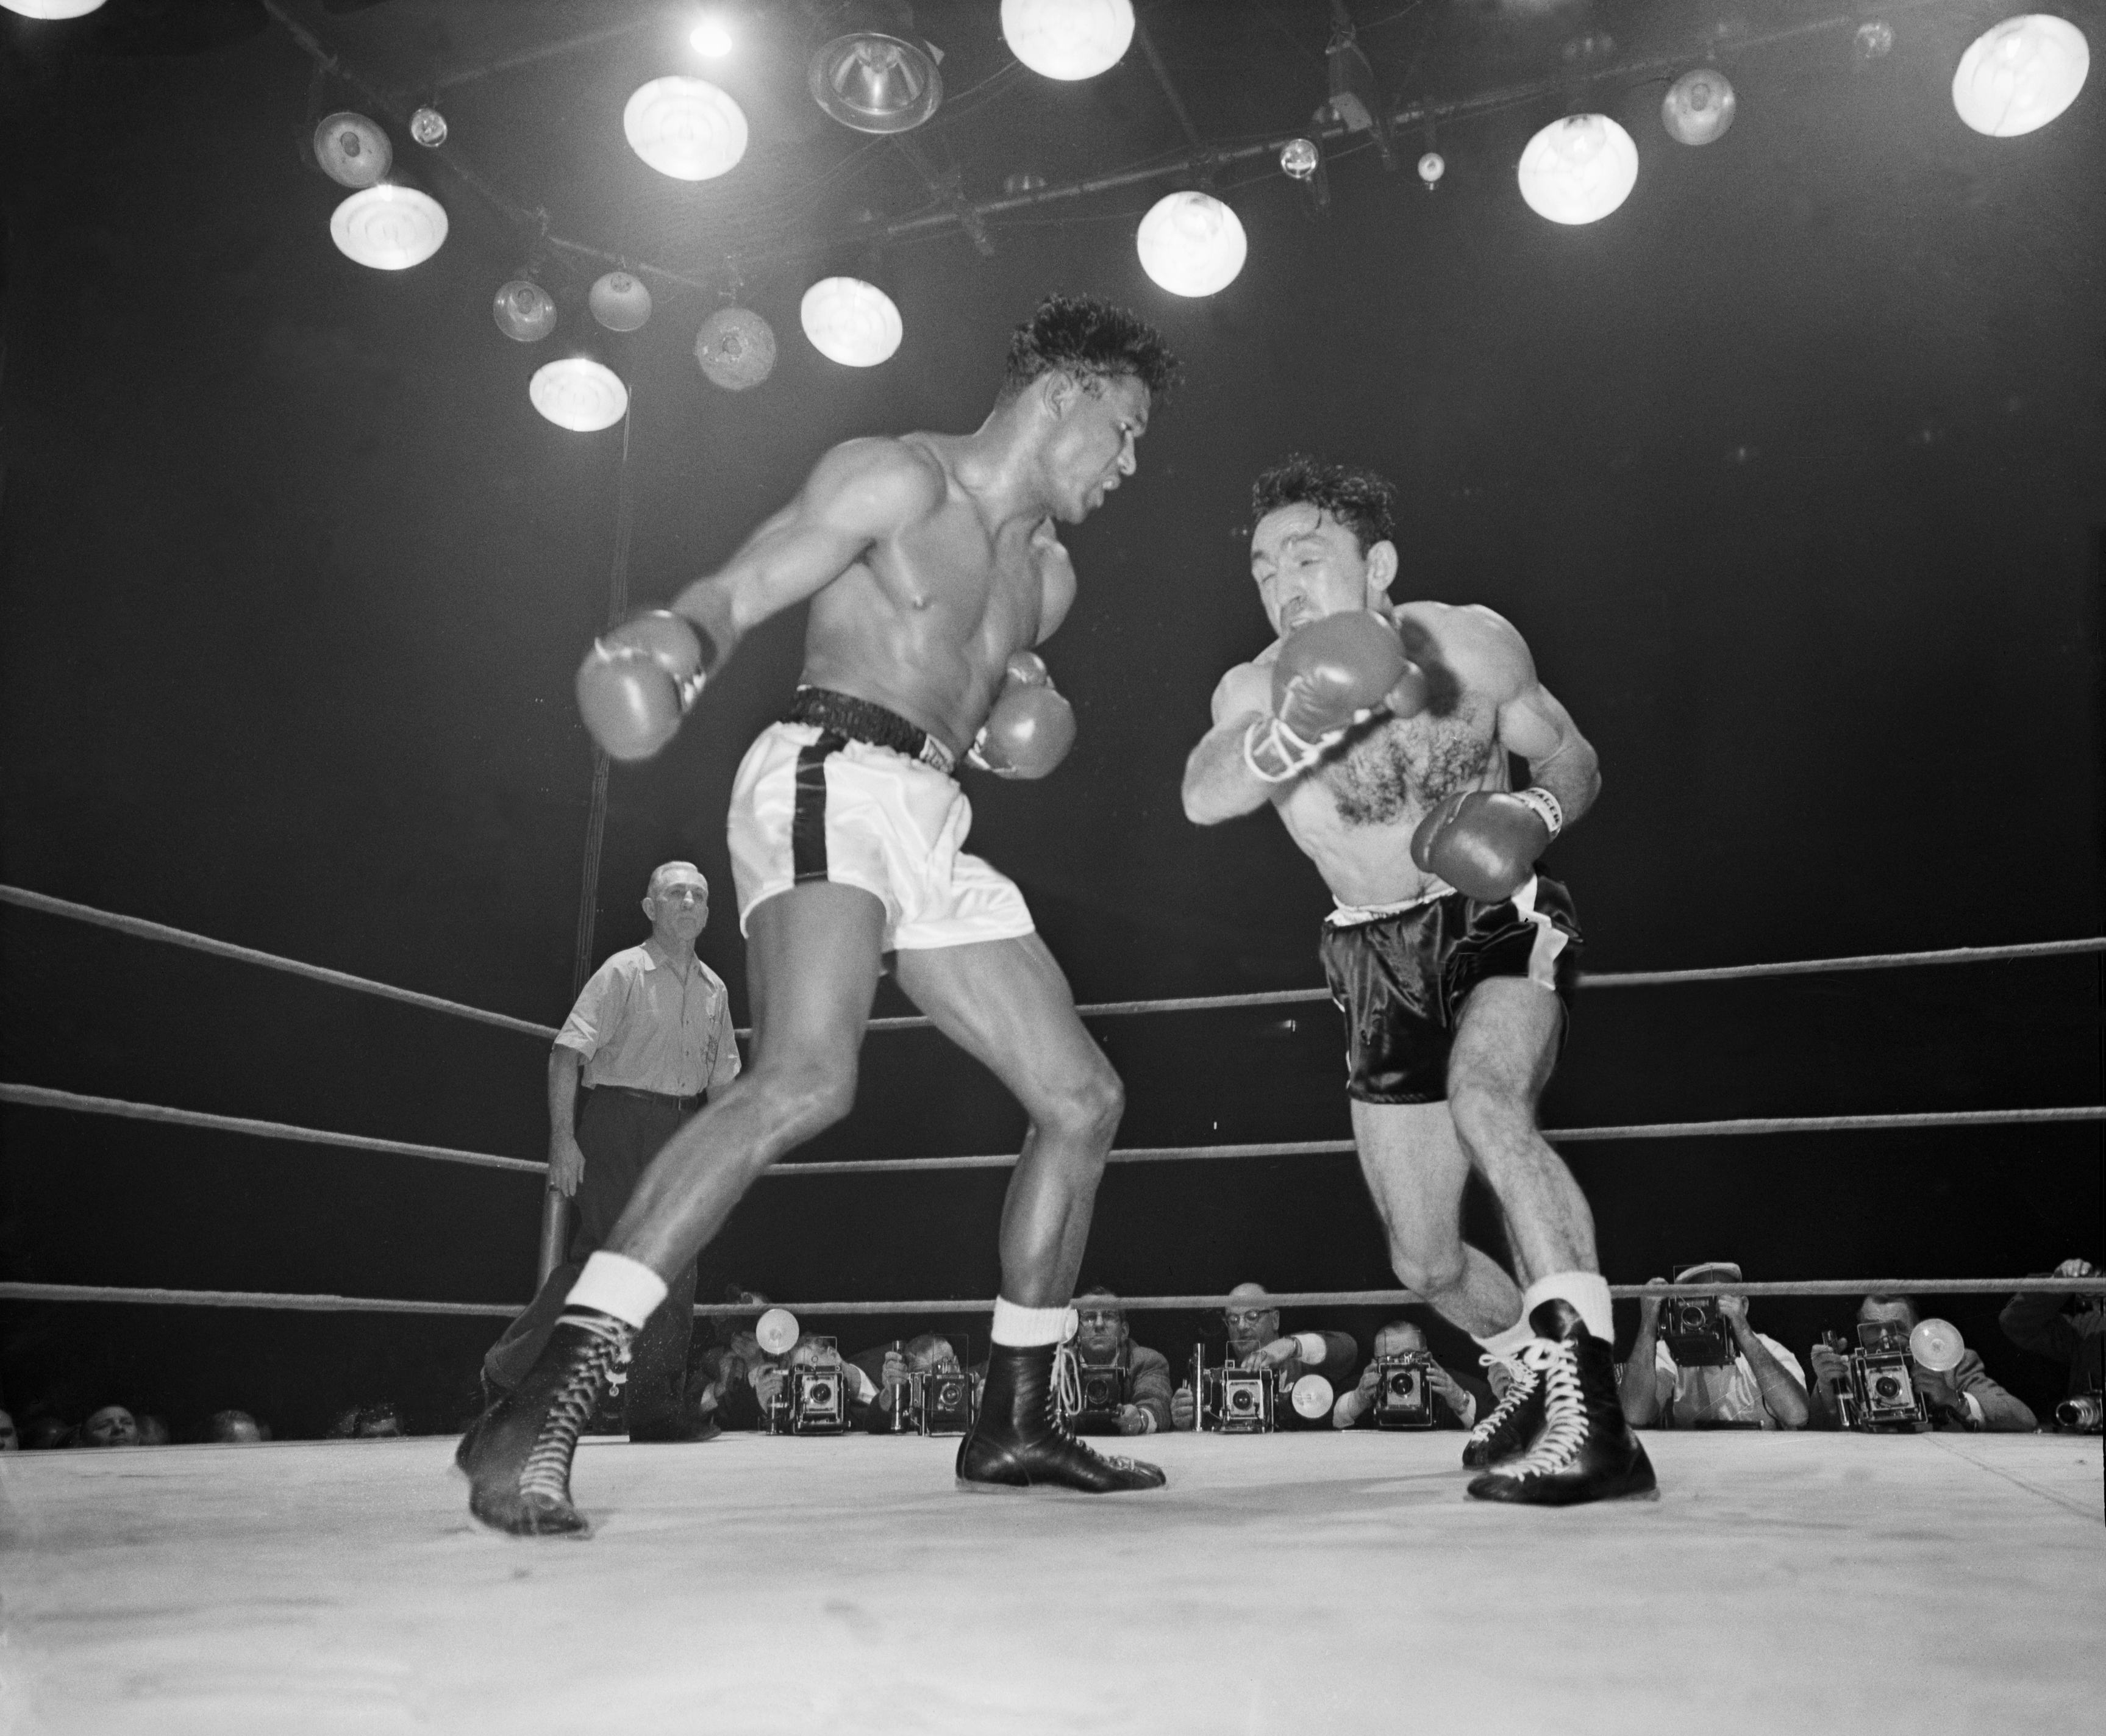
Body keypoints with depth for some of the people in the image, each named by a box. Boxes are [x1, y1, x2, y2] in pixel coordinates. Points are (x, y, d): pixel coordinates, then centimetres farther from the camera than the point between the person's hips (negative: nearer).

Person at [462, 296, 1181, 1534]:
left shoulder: (1046, 573, 23)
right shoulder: (899, 479, -1)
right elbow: (732, 597, -9)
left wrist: (1019, 714, 6)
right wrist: (674, 642, -32)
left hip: (933, 827, 9)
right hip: (828, 782, -9)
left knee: (1084, 1097, 4)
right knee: (810, 1078, -32)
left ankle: (1014, 1425, 13)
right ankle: (541, 1412, -32)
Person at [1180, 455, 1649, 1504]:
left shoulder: (1472, 644, -12)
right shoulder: (1256, 690, -13)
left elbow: (1572, 758, 2)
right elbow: (1203, 798, -35)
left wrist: (1536, 812, -21)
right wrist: (1291, 736, -54)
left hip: (1498, 921, -2)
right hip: (1380, 965, 2)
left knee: (1486, 1099, -36)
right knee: (1426, 1265, 7)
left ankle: (1592, 1408, -32)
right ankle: (1534, 1366, 39)